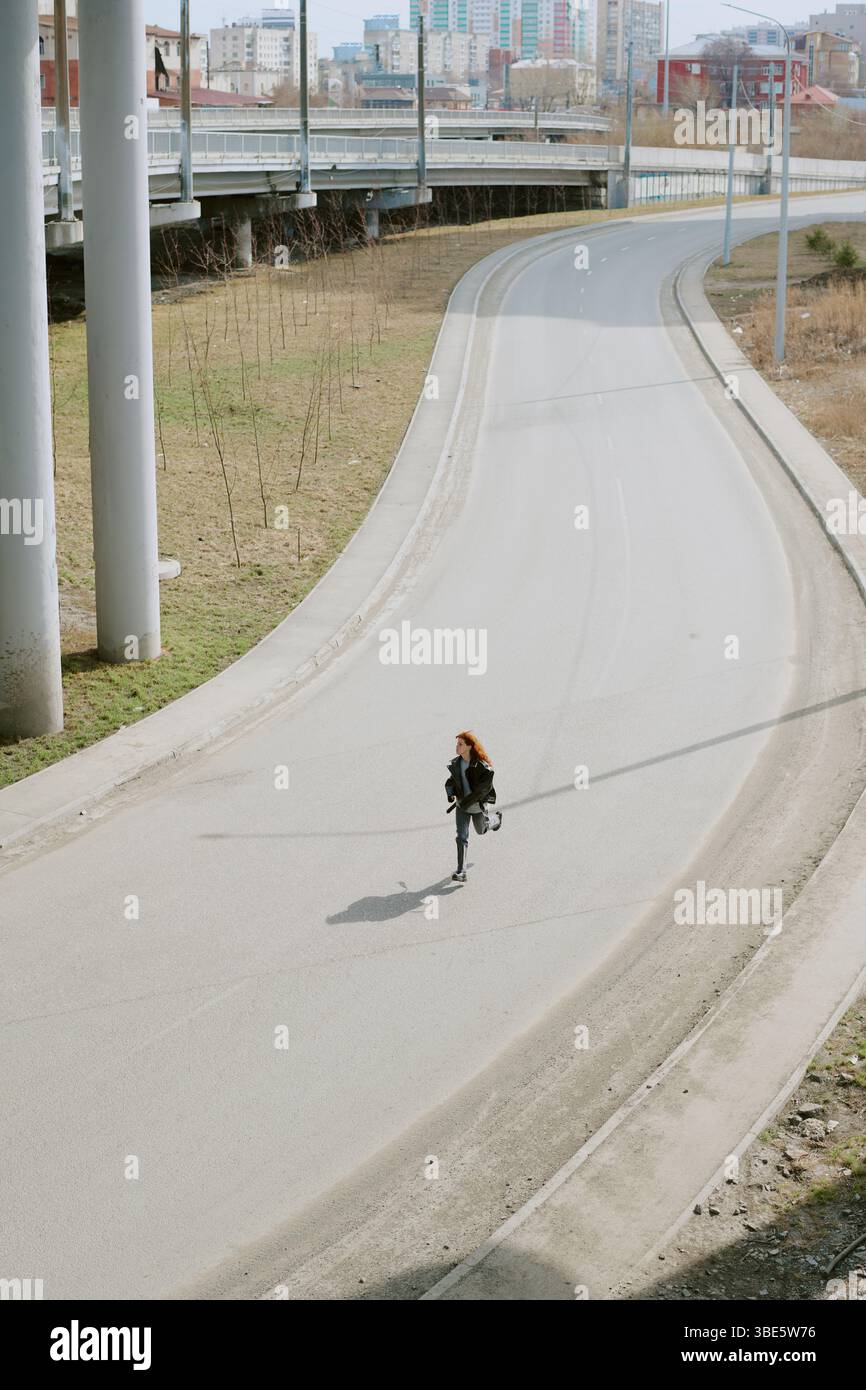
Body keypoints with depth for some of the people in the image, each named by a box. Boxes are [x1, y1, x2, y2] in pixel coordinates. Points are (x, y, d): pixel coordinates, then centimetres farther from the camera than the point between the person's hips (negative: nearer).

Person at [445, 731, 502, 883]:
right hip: (462, 804, 3)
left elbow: (484, 788, -25)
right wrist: (450, 792, -8)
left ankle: (496, 818, 57)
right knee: (461, 837, -9)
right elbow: (453, 779, 12)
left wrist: (467, 801, -29)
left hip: (478, 805, -3)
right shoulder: (456, 763, -4)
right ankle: (461, 872, -11)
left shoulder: (481, 765, -23)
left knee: (481, 830, 23)